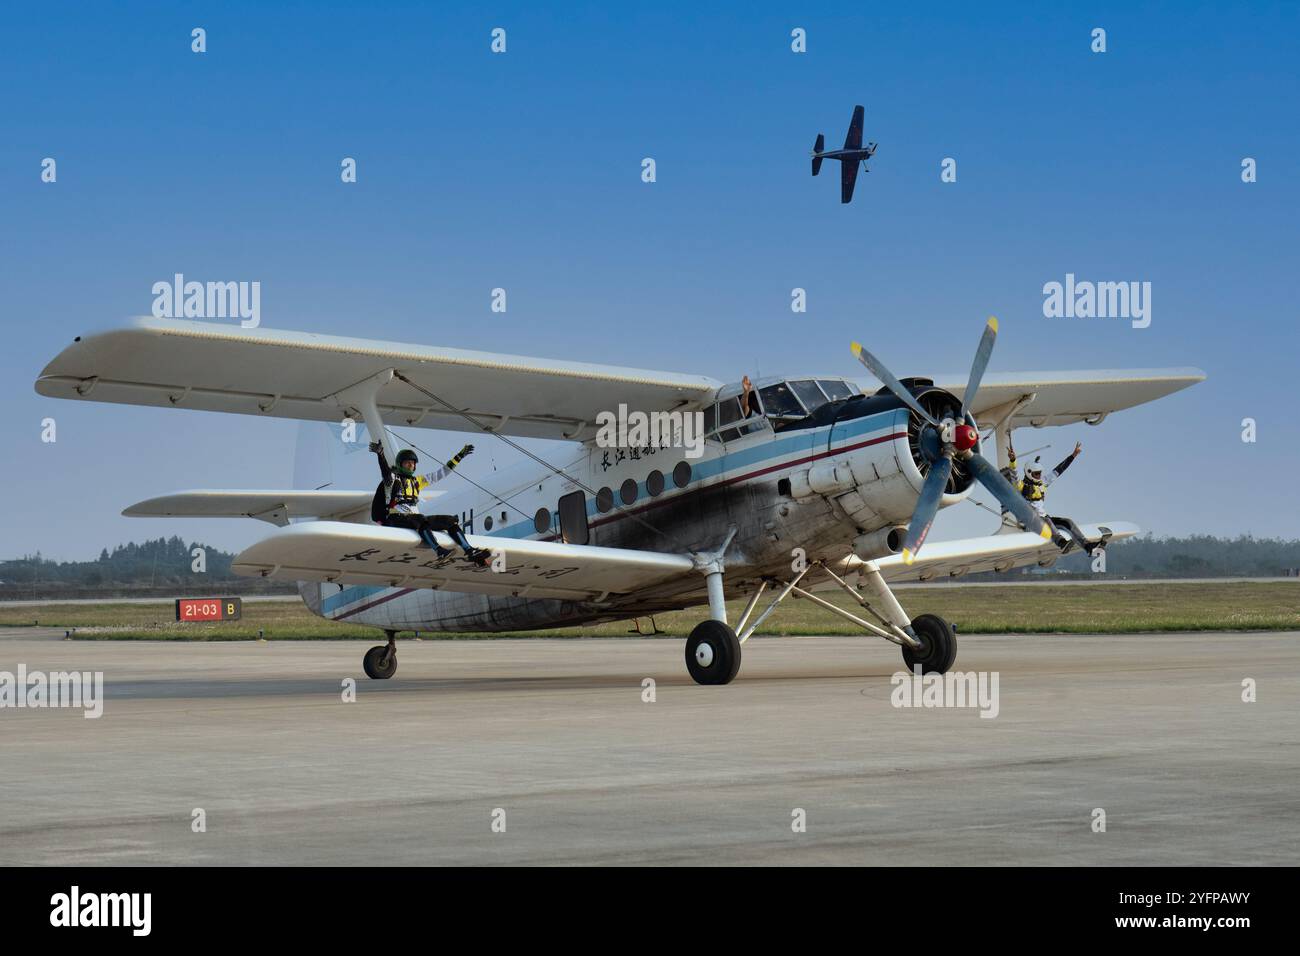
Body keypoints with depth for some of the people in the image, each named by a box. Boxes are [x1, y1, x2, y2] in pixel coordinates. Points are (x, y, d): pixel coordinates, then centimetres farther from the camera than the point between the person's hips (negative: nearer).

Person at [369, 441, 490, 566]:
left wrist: (460, 456, 25)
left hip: (416, 519, 7)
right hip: (396, 520, -7)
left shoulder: (417, 481, 22)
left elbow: (441, 473, 25)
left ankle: (470, 551, -17)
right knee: (420, 519, -38)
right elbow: (385, 471, -21)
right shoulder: (392, 478, 4)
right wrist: (380, 454, -41)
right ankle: (438, 550, -58)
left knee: (451, 520, -4)